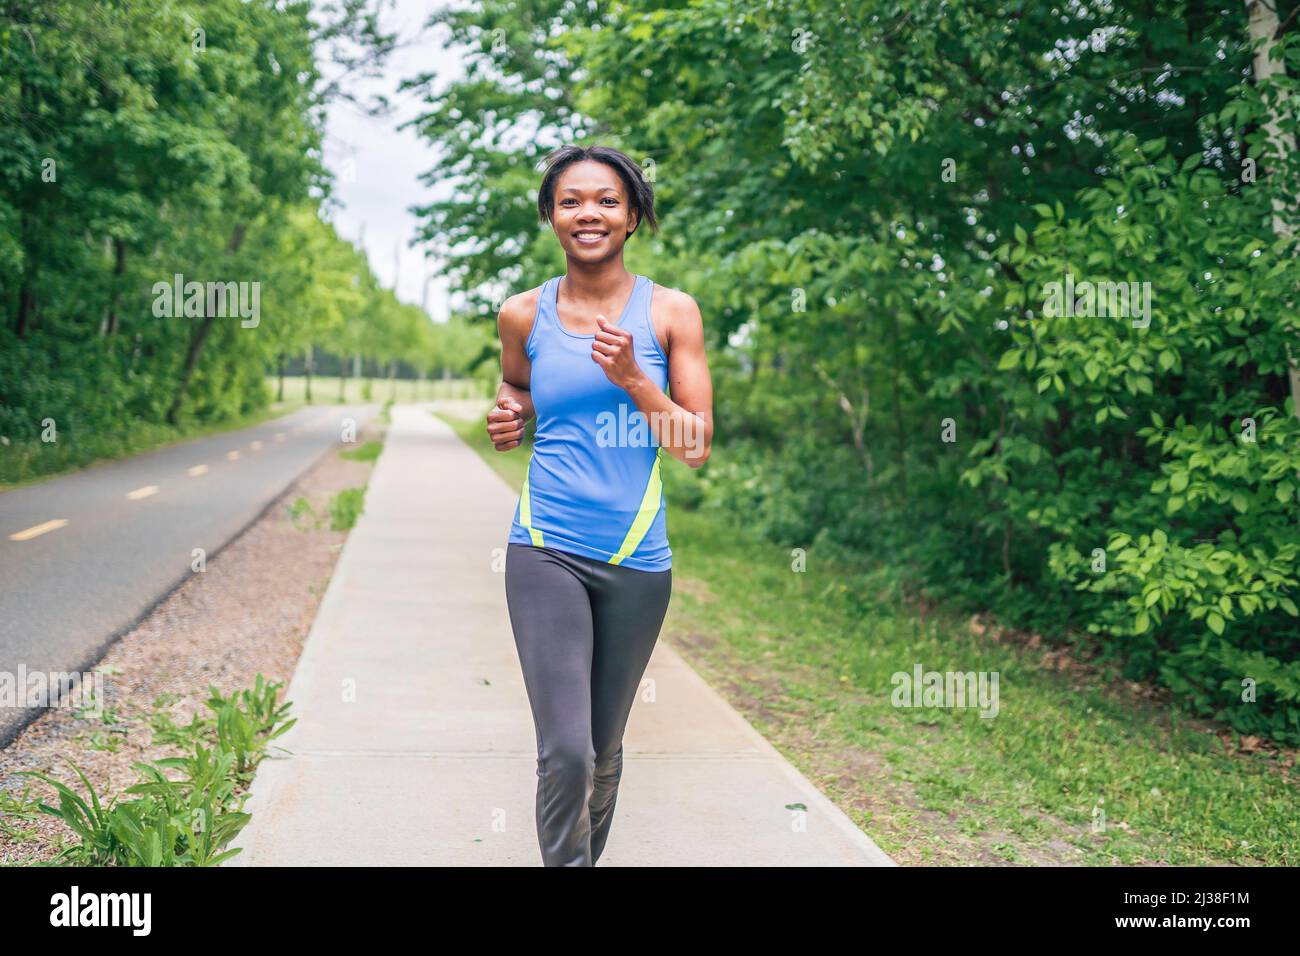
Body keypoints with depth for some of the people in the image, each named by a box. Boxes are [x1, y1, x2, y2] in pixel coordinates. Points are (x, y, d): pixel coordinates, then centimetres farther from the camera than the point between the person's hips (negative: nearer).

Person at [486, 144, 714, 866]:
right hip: (547, 553, -1)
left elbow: (697, 447, -1)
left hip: (637, 560, 1)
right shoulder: (523, 315, 3)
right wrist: (509, 417, 2)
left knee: (605, 751, 15)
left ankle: (589, 855, 39)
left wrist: (632, 379, -15)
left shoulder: (671, 312, 0)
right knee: (565, 752, -14)